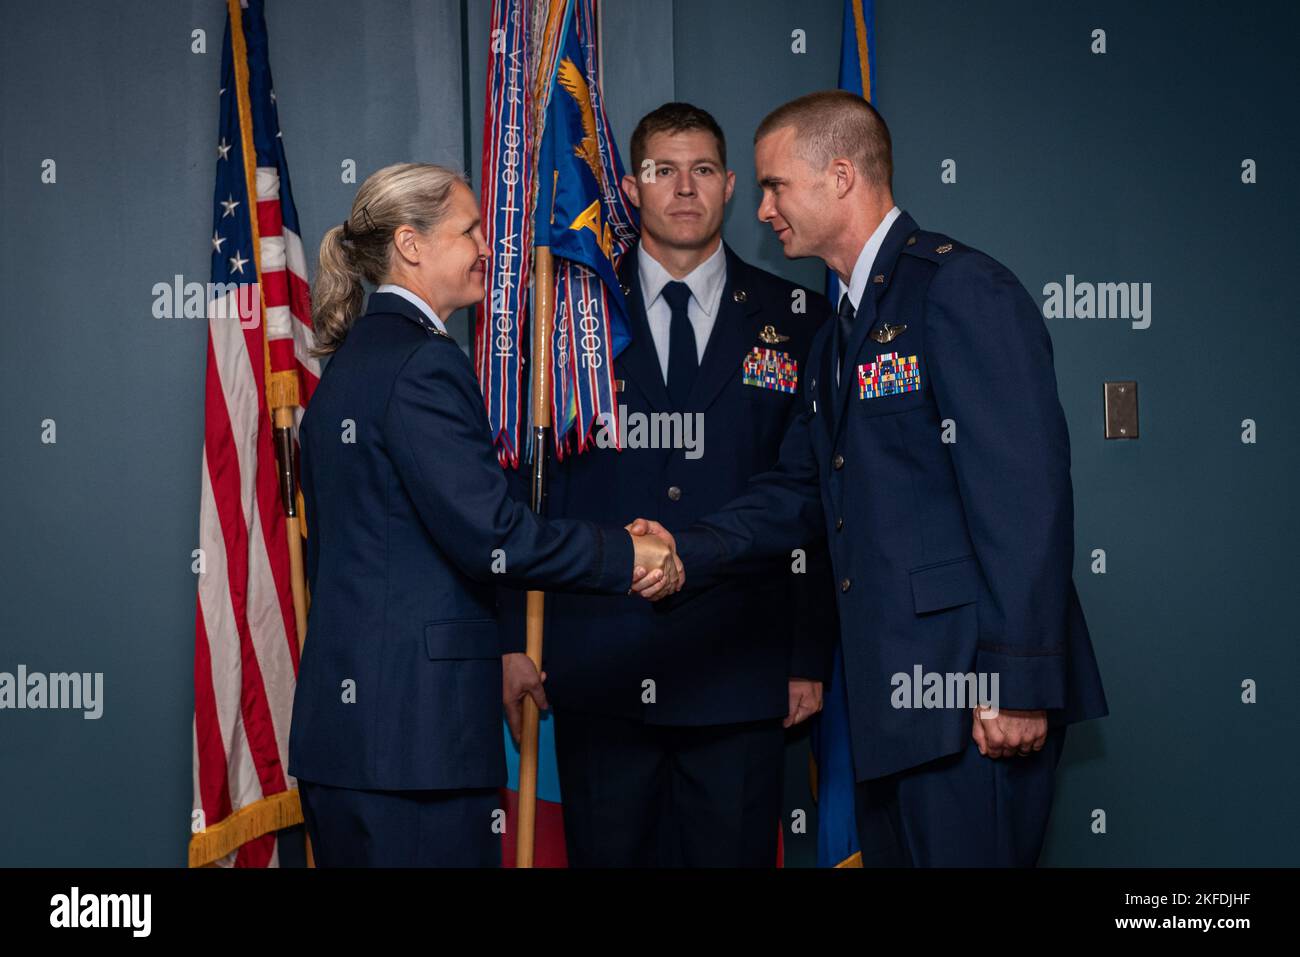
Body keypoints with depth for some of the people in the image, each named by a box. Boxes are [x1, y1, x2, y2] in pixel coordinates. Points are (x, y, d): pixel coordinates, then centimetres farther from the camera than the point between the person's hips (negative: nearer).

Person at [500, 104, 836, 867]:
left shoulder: (797, 319, 6)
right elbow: (526, 486, 6)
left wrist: (812, 657, 0)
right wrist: (515, 641, -1)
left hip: (742, 673, 0)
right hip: (600, 674, 0)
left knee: (735, 854, 4)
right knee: (607, 856, 6)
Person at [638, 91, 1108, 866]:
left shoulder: (963, 290, -11)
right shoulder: (842, 331, 20)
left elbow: (1026, 491, -18)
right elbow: (798, 490, 20)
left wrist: (1020, 683, -22)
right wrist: (686, 552, 3)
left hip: (973, 693, -9)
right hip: (892, 689, 10)